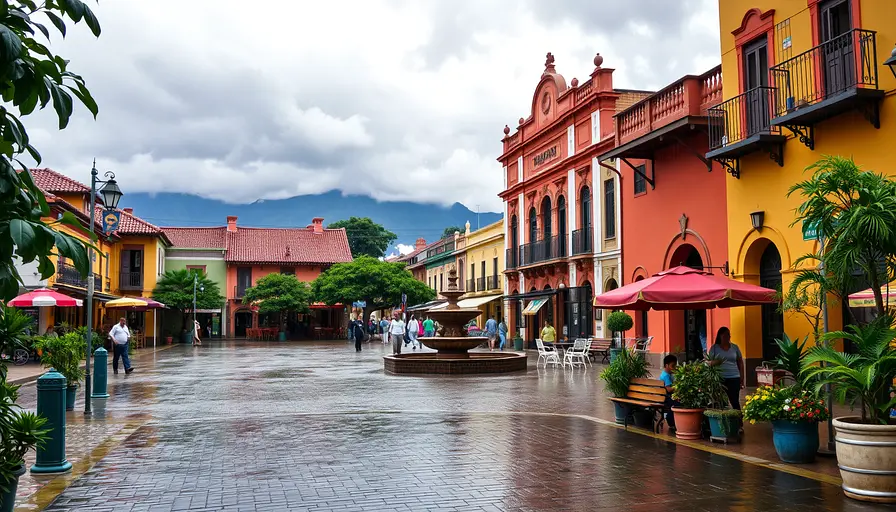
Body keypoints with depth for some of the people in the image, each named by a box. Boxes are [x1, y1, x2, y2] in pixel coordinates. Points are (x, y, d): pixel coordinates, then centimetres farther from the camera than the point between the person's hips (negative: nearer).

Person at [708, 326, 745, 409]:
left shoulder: (735, 347, 11)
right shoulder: (714, 348, 6)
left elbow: (740, 364, 13)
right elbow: (709, 363, 6)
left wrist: (742, 379, 9)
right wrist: (715, 362, -17)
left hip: (734, 378, 1)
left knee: (735, 402, -4)